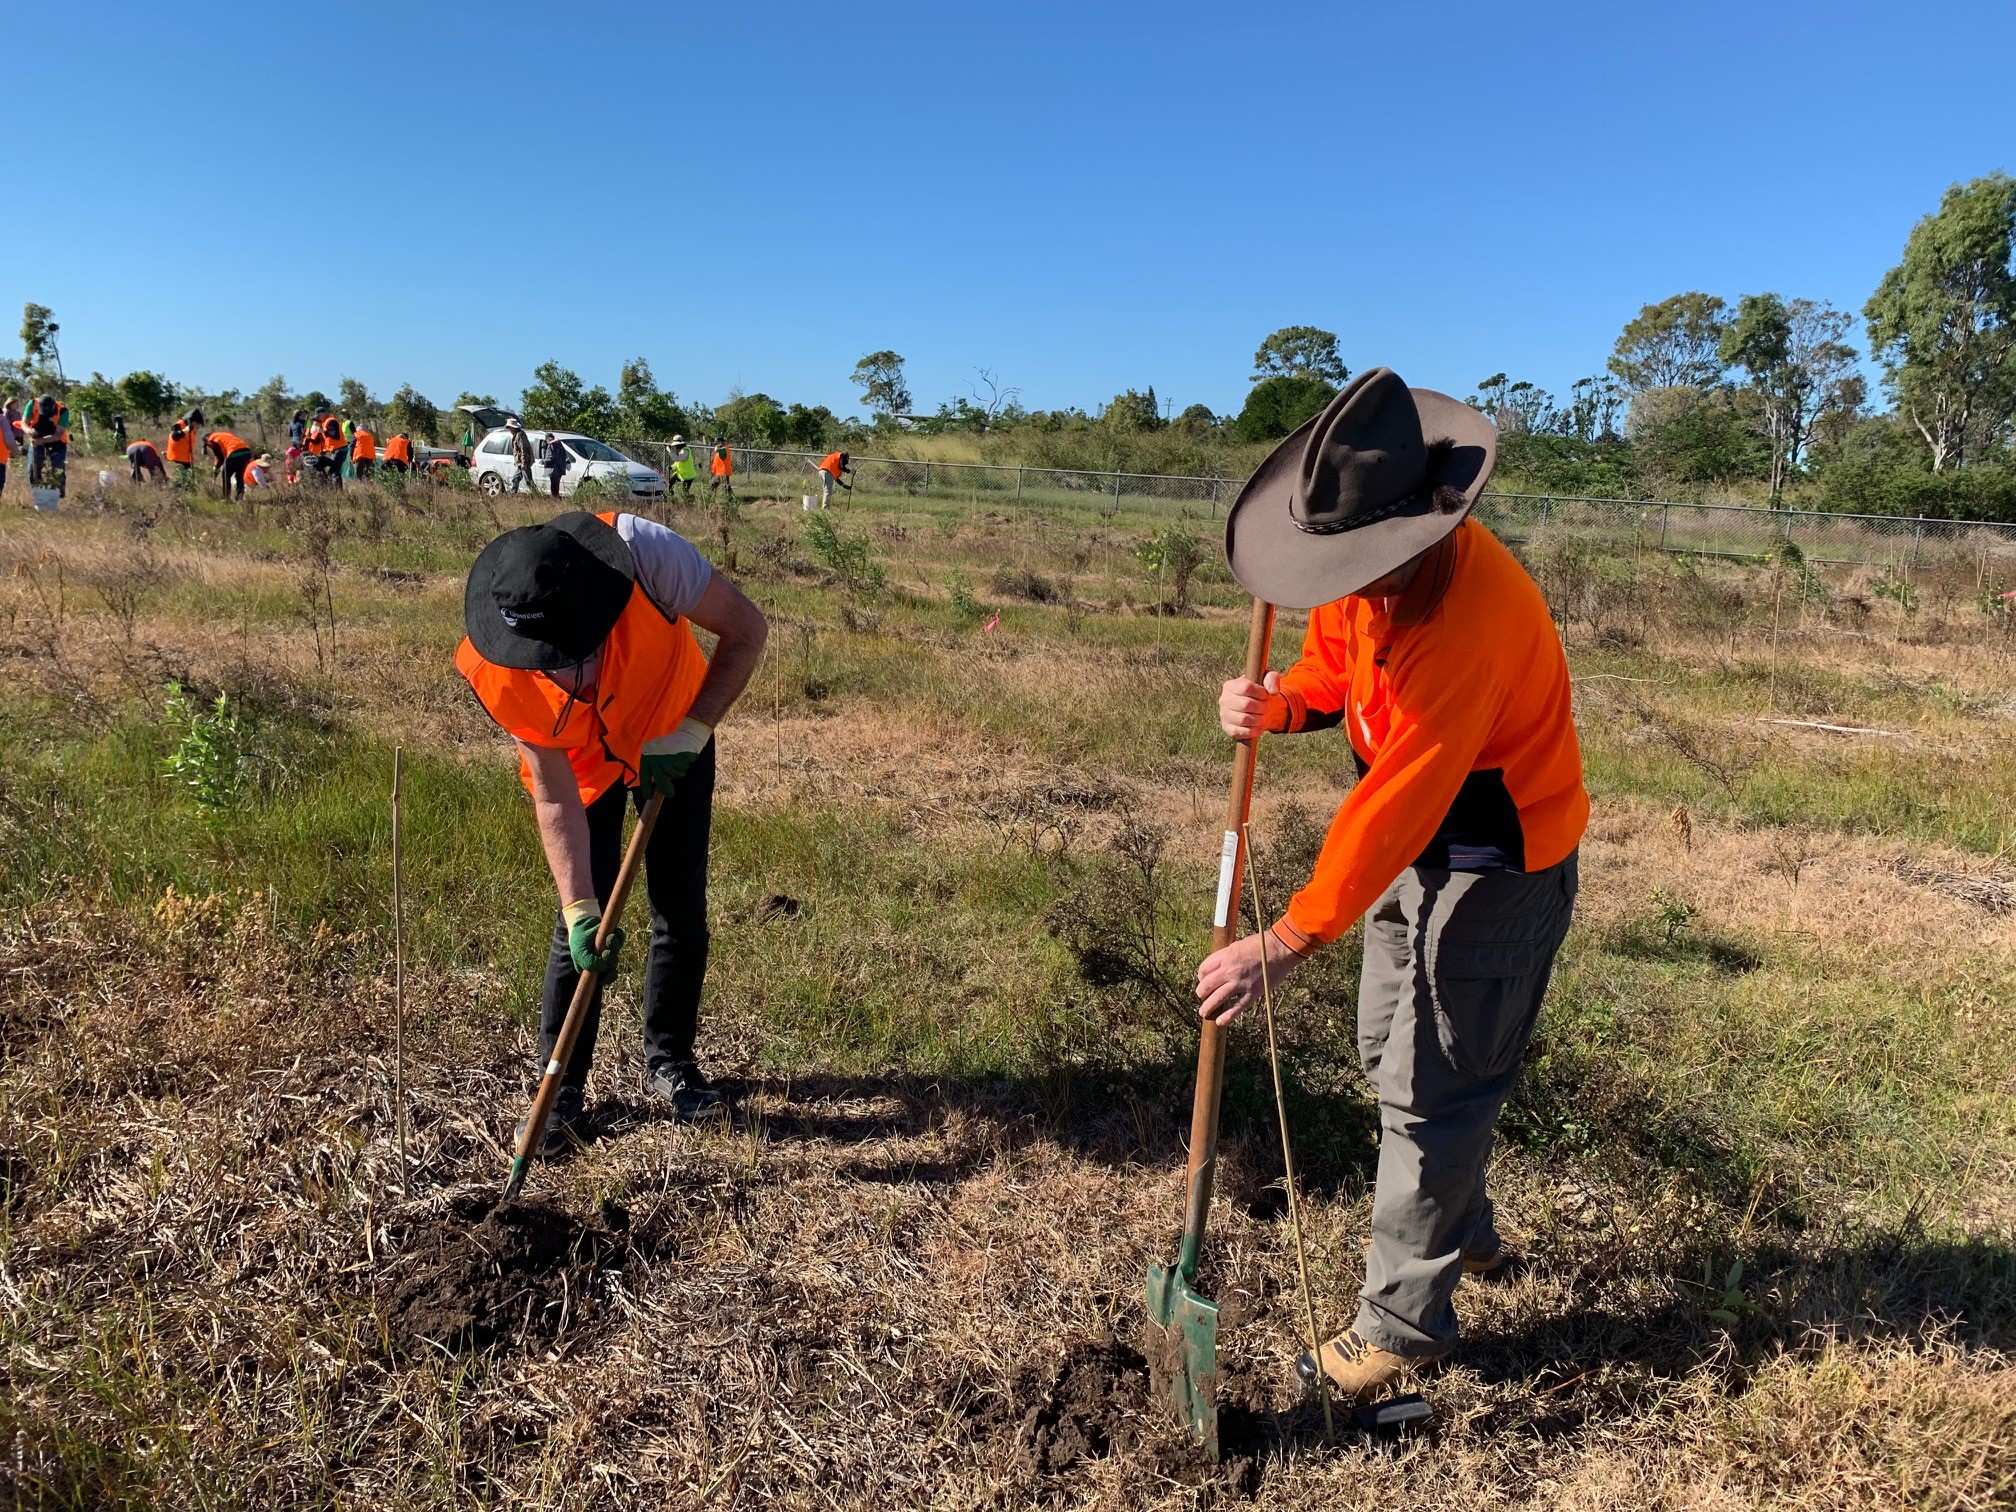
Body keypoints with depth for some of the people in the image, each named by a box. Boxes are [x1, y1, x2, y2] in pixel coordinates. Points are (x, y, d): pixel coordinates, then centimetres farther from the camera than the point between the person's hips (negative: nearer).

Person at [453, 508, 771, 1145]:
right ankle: (561, 1088, 10)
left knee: (682, 909, 4)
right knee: (582, 921, -7)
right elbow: (555, 797, -26)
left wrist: (688, 734, -29)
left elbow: (747, 629, -26)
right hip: (580, 763, 0)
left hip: (675, 740, 1)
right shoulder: (496, 674, -33)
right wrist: (579, 910, -32)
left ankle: (670, 1062, 24)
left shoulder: (644, 552, -40)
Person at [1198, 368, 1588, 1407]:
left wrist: (1285, 944, -36)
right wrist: (1277, 703, -16)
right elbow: (1332, 669, 8)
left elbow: (1398, 801, -36)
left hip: (1497, 862, -9)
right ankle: (1461, 1236, 43)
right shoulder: (1370, 570, -8)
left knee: (1433, 1091, -1)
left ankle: (1402, 1325, 16)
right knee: (1388, 1055, 20)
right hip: (1418, 843, 9)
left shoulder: (1473, 611, -34)